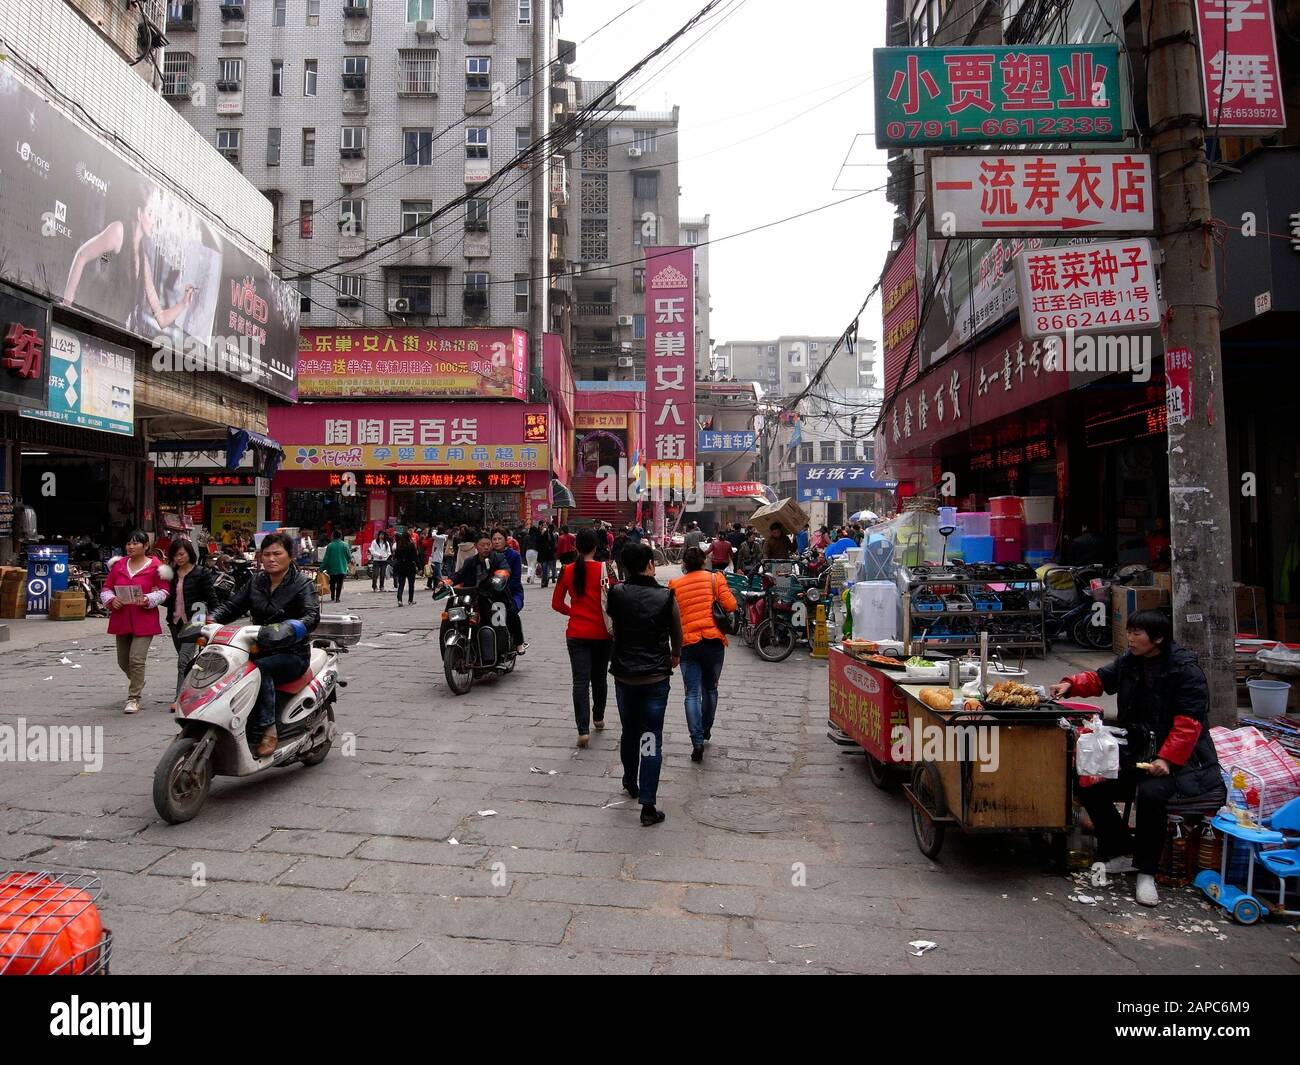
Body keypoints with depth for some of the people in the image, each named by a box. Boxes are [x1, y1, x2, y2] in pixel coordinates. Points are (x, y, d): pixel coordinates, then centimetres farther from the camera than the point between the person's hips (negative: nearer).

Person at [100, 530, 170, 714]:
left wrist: (148, 600, -20)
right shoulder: (118, 565, 9)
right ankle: (138, 683, 45)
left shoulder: (155, 567, -4)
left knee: (137, 659, -12)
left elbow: (163, 592, -4)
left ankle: (134, 698, -2)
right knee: (123, 661, 16)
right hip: (121, 620, 5)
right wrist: (112, 600, -8)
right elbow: (106, 588, 12)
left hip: (144, 621, -5)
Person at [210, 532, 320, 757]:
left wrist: (298, 626, -42)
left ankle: (269, 730, -31)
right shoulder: (256, 582, 13)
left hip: (292, 653, -5)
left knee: (260, 669, -34)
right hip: (260, 650, 5)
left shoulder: (303, 584, -5)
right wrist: (211, 618, -11)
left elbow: (313, 615, -19)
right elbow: (232, 606, 10)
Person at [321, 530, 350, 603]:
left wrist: (321, 568, 2)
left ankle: (332, 598, 20)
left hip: (332, 569, 1)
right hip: (342, 568, -1)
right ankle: (337, 598, -3)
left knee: (332, 584, 15)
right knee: (339, 584, 3)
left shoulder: (330, 545, -7)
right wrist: (349, 562, 25)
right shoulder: (344, 545, -6)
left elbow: (326, 558, -5)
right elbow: (349, 557, 2)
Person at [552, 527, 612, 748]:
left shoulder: (567, 571, -2)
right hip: (601, 633, -1)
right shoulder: (603, 569, -10)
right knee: (599, 678, 18)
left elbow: (556, 604, 5)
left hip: (576, 634, 1)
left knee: (580, 681, -2)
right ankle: (598, 718, 36)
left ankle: (583, 730, -12)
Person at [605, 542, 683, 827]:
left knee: (629, 732, 21)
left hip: (624, 675, 2)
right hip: (656, 677, -2)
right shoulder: (666, 597, -10)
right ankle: (648, 805, 1)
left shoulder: (616, 593, -8)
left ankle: (631, 784, 42)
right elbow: (677, 633, 2)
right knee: (651, 739, 2)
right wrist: (675, 656, 22)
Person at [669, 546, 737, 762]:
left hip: (688, 643, -1)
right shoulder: (715, 578, 1)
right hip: (713, 641, 1)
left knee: (692, 694, 1)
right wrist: (715, 602, 13)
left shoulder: (675, 585, 3)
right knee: (710, 689, 20)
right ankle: (706, 729, 36)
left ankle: (697, 742, -9)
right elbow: (731, 606, -5)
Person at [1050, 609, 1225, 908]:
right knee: (1089, 790, -3)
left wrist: (1167, 759, -27)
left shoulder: (1185, 670, -15)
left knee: (1150, 793, -35)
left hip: (1177, 760, -7)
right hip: (1136, 755, 7)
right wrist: (1072, 684, -1)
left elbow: (1189, 722, -19)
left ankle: (1146, 872, -17)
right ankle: (1124, 851, 17)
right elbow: (1100, 678, 19)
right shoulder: (1130, 661, 5)